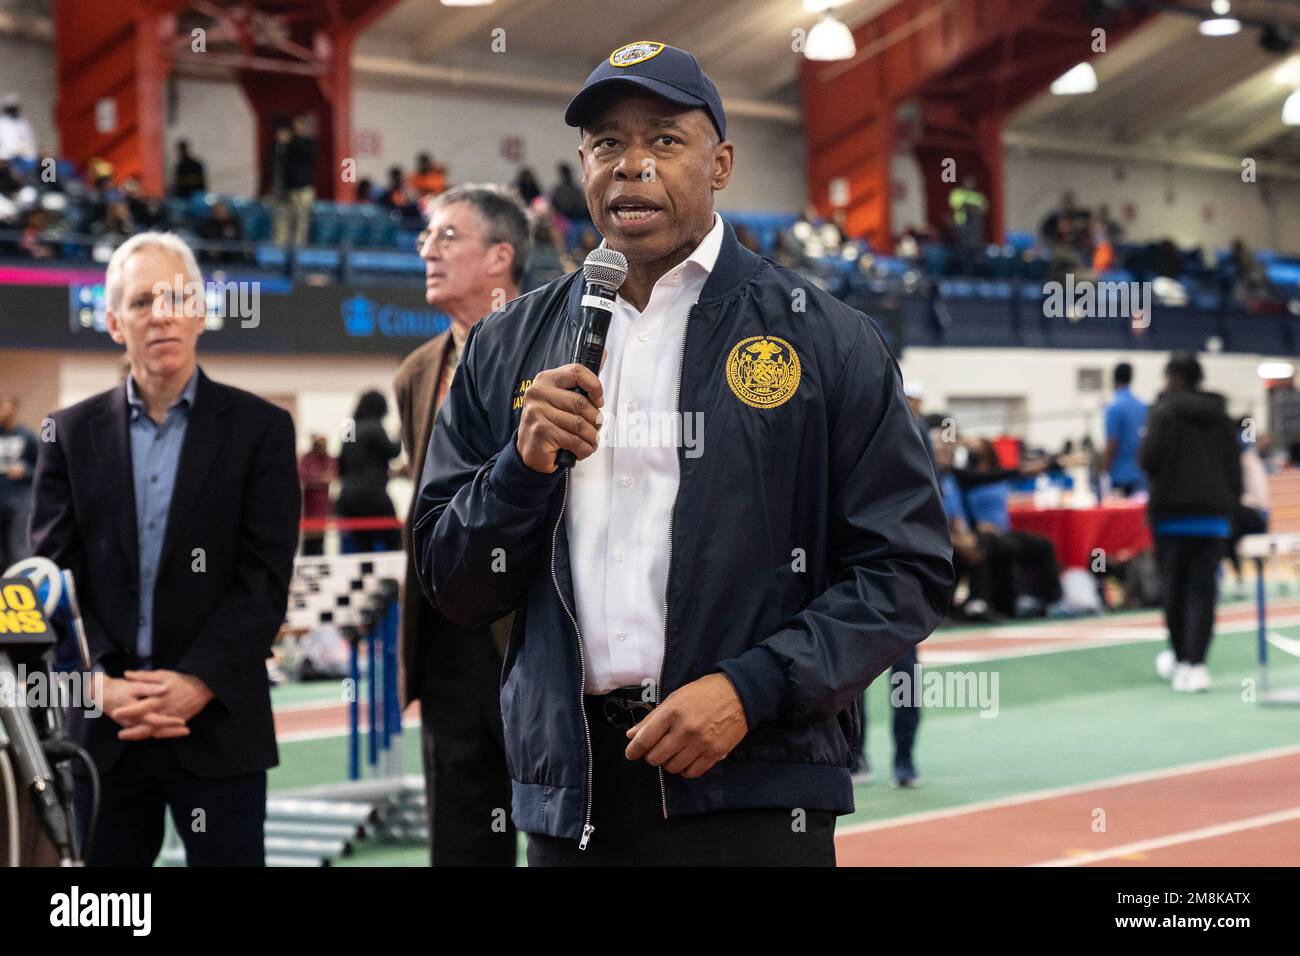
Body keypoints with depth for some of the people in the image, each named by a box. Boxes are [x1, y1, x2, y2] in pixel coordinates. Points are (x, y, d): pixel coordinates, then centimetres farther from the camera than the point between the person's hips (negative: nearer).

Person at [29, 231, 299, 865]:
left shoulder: (259, 429, 2)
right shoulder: (72, 433, 9)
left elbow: (265, 578, -4)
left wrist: (200, 684, -14)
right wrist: (101, 686, -11)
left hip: (219, 724, -2)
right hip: (101, 725, 2)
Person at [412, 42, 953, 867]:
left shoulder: (824, 339, -1)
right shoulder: (510, 349, 8)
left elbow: (907, 568, -3)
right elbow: (455, 589, 9)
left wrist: (751, 690, -14)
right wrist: (525, 467, -8)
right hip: (568, 796, 3)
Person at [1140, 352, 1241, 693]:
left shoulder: (1164, 412, -6)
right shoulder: (1221, 415, 9)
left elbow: (1148, 460, -13)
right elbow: (1235, 467, 9)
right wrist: (1230, 504, 16)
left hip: (1173, 514, -3)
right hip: (1214, 514, 3)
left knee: (1174, 588, 9)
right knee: (1202, 588, -1)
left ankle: (1181, 657, 19)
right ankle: (1195, 663, -11)